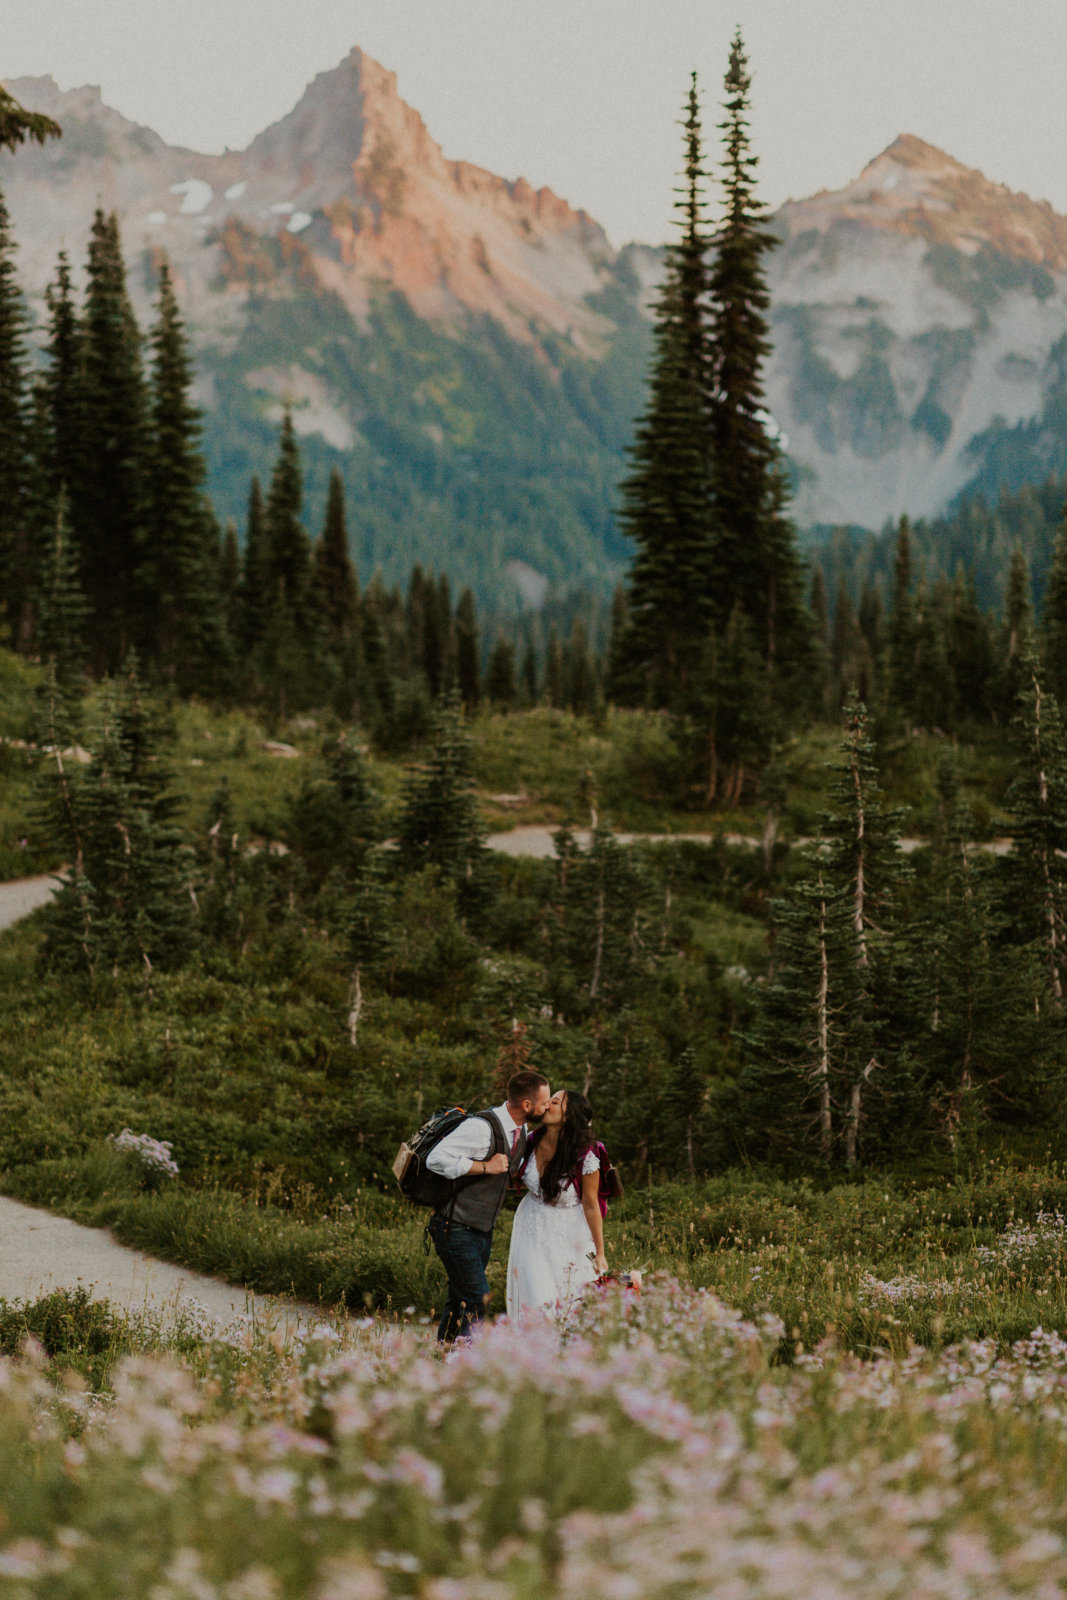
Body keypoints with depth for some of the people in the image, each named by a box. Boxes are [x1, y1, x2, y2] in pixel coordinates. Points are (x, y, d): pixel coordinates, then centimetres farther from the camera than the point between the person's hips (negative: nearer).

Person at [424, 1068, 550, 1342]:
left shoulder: (521, 1132, 8)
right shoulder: (481, 1127, -21)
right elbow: (437, 1159, -28)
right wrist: (486, 1167, -23)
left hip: (483, 1230, 9)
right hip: (456, 1228, -9)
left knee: (460, 1299, 10)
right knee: (477, 1298, -13)